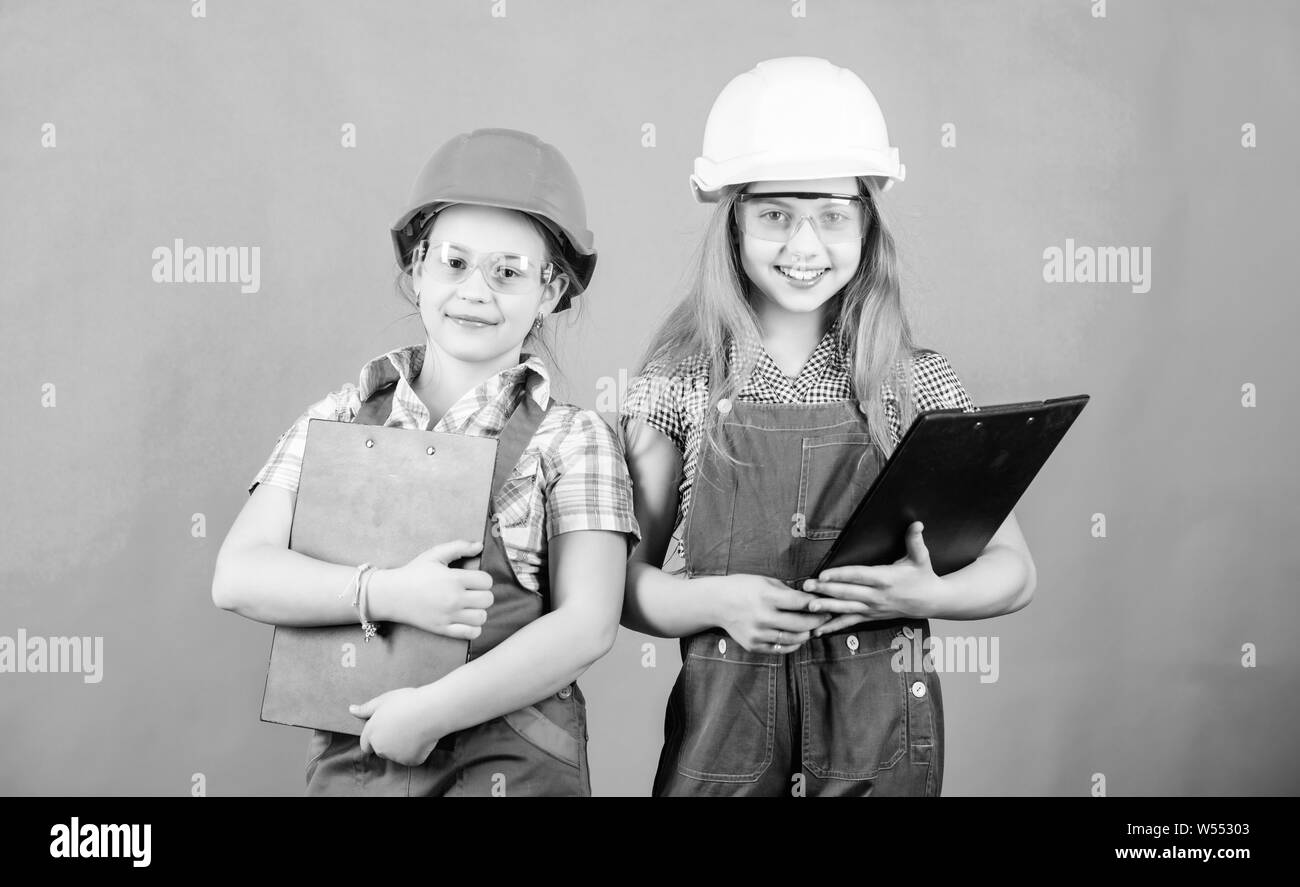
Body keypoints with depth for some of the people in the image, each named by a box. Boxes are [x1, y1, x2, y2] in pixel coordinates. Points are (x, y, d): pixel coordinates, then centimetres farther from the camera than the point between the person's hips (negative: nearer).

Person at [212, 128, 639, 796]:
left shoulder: (572, 439, -2)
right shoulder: (341, 417, 4)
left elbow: (587, 626, -10)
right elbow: (238, 576, -4)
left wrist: (428, 713, -17)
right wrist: (387, 594, -18)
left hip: (512, 766, -2)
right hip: (349, 762, 2)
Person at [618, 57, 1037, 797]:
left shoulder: (920, 384, -1)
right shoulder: (679, 383, -2)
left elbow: (1013, 570, 3)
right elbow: (622, 577, 1)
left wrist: (922, 595, -16)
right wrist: (716, 602, -17)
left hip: (879, 731, 1)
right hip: (723, 718, 0)